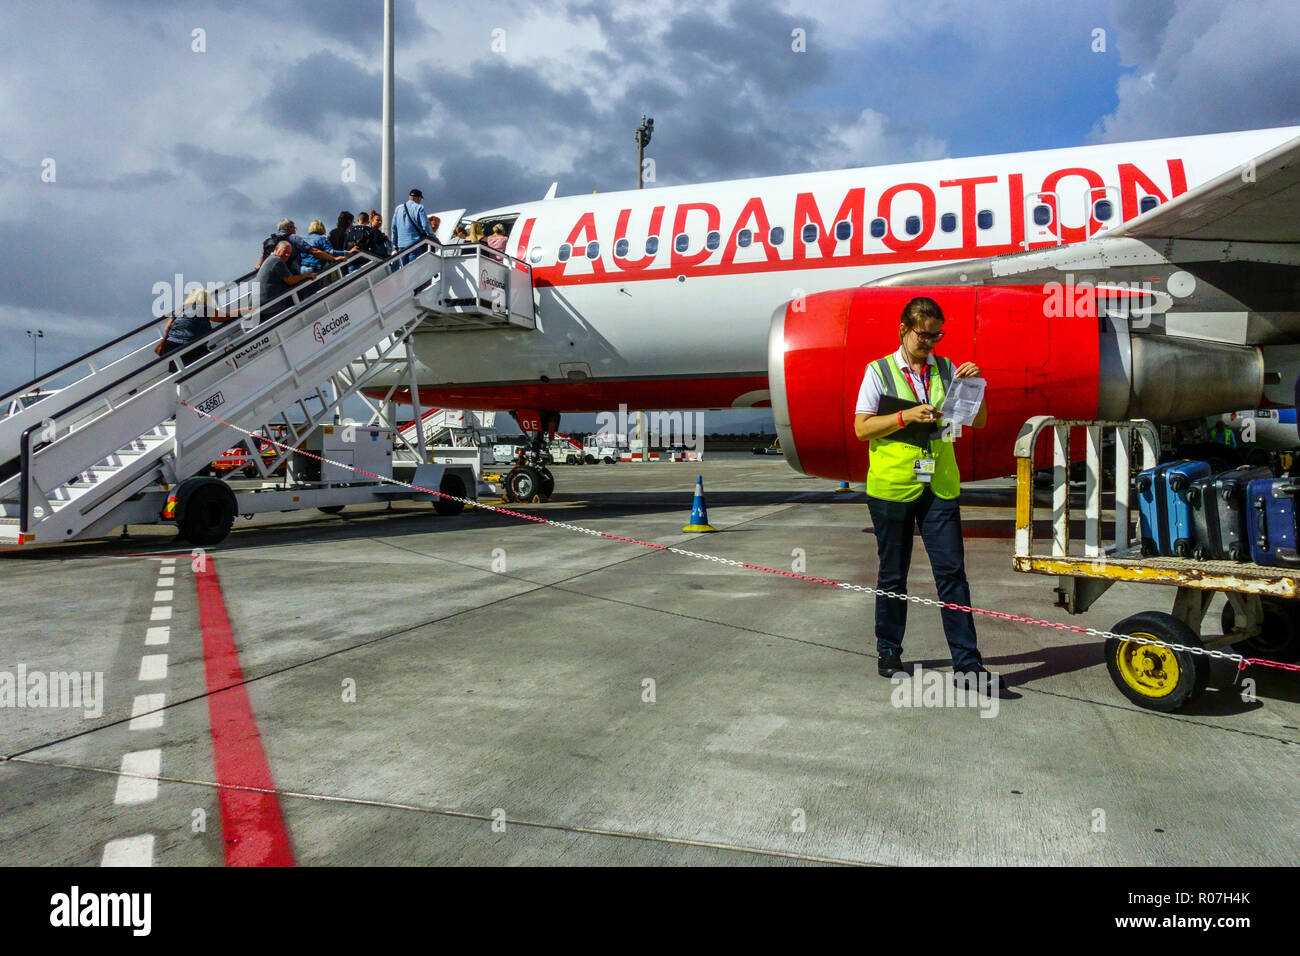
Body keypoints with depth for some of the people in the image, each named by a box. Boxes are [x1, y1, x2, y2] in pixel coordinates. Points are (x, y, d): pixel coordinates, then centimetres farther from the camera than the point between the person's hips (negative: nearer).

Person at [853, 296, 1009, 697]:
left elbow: (978, 422, 9)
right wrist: (906, 416, -16)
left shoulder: (947, 369, 9)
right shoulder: (879, 371, 1)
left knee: (952, 572, -2)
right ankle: (888, 653, 24)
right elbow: (861, 427, -4)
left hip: (939, 487, 2)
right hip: (891, 486, -2)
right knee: (893, 574, 9)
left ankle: (967, 665, 2)